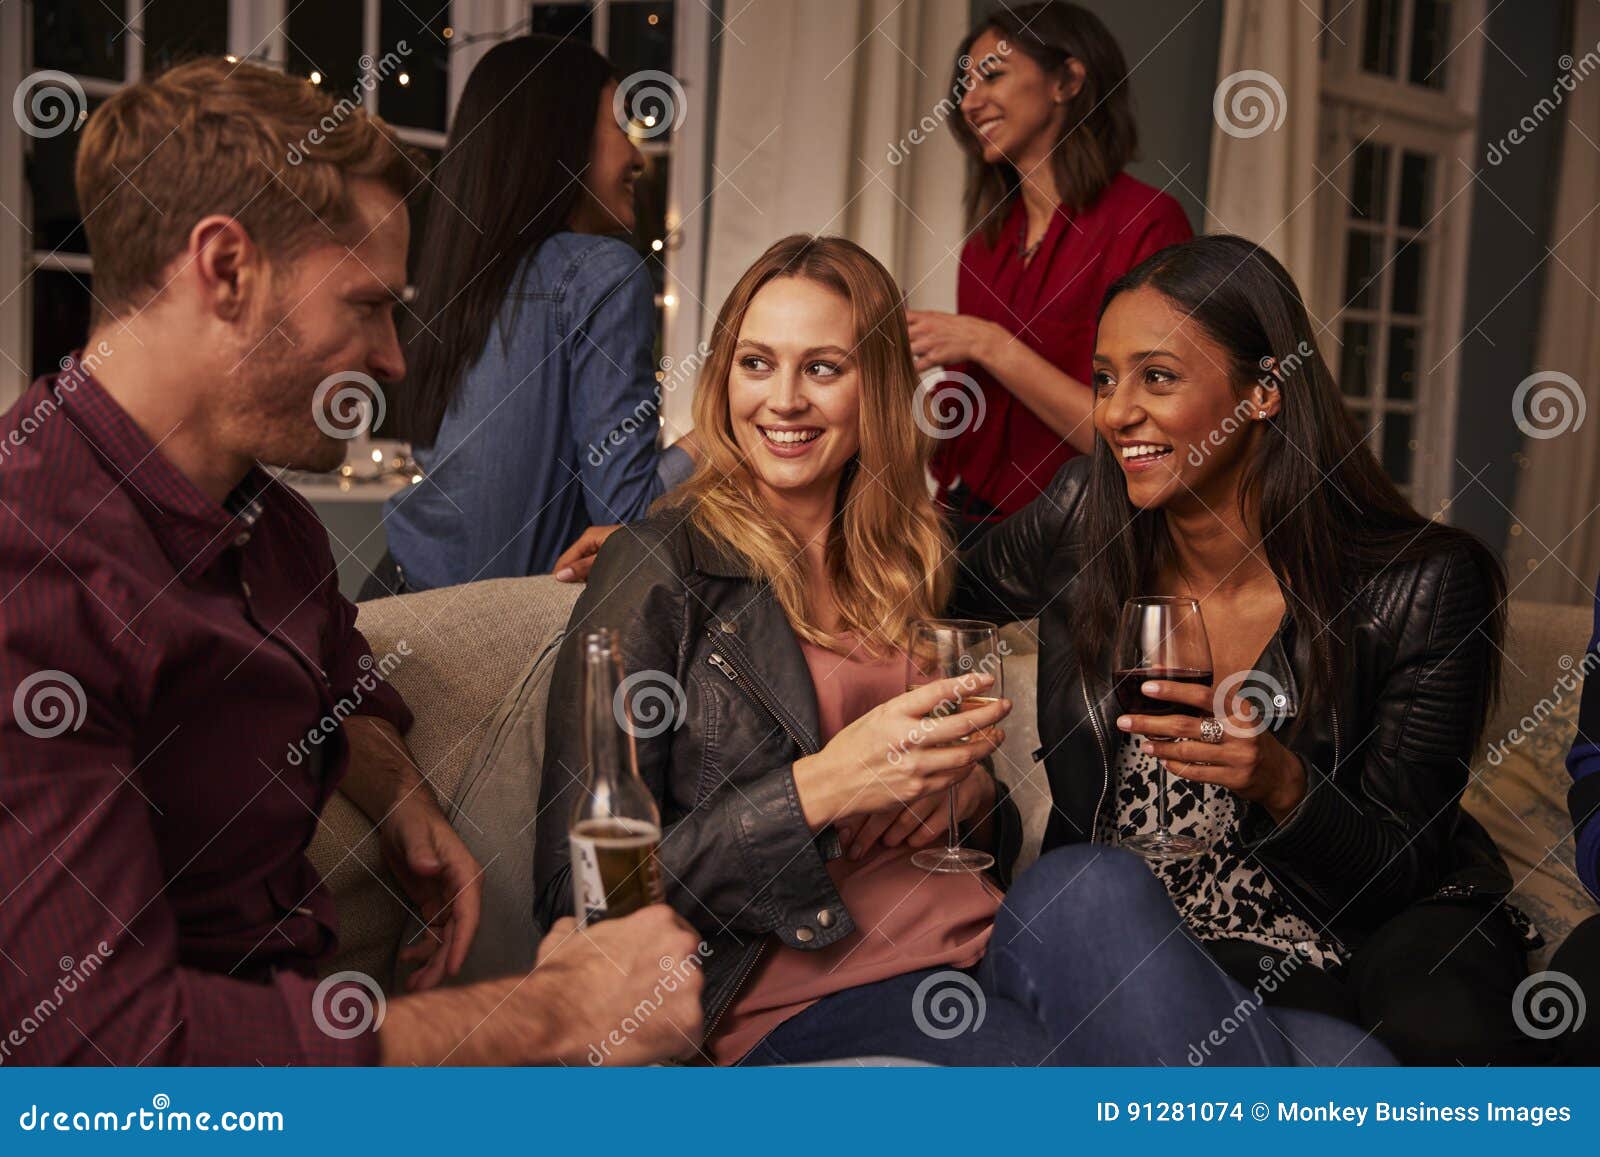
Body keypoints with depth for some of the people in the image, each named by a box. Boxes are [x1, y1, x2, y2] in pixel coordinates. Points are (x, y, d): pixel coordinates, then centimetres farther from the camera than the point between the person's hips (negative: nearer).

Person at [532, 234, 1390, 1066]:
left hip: (977, 943, 5)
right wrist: (819, 789, -17)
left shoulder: (909, 565, 16)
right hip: (797, 992, -5)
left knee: (1090, 885, -28)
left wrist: (970, 794, 0)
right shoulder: (657, 568, -1)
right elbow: (576, 899, -6)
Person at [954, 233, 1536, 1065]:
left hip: (1365, 933, 0)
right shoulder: (1081, 520, -7)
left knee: (1445, 1032, -34)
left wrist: (1280, 783, -30)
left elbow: (1401, 871, -11)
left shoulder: (1422, 585, -14)